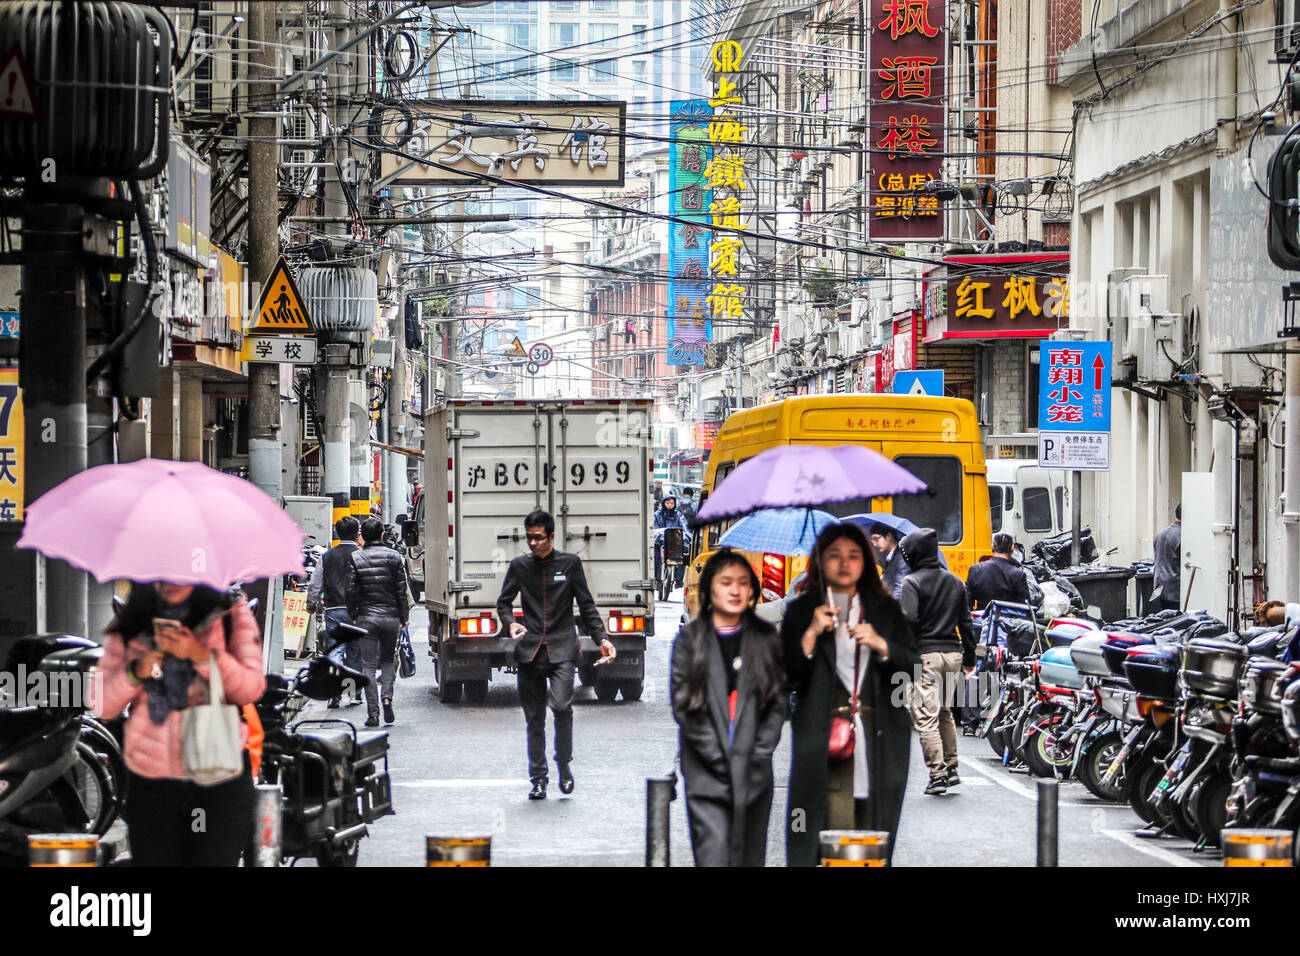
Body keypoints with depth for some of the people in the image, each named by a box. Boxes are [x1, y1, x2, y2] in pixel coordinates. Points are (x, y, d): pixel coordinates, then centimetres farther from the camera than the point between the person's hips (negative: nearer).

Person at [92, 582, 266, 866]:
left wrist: (202, 655, -19)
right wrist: (135, 673, -10)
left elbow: (251, 689, -6)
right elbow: (100, 706, 8)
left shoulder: (231, 617, 4)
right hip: (151, 784, 2)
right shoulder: (129, 629, 9)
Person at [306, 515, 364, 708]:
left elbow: (315, 585, 10)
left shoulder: (326, 557, 5)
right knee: (355, 652, 9)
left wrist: (311, 605, 25)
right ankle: (355, 693, 15)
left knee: (335, 651, 1)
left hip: (333, 610, 1)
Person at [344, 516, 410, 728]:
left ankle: (373, 713, -3)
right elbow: (402, 591, 1)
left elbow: (350, 592, -4)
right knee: (388, 660, 17)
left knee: (368, 665, 2)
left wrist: (353, 615, 8)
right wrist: (404, 617, 8)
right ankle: (387, 697, -6)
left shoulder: (354, 558, -2)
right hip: (390, 617, 1)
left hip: (366, 617, -1)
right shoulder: (394, 557, 0)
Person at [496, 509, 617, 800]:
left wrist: (601, 639, 2)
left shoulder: (570, 563, 5)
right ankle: (538, 779, 13)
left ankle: (564, 766, 0)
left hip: (561, 648, -2)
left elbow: (586, 606, 10)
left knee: (561, 705, -20)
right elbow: (503, 602, 16)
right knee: (534, 718, 4)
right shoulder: (519, 566, 8)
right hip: (530, 650, 2)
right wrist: (510, 624, -5)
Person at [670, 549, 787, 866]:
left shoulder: (765, 639, 9)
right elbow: (682, 706, -2)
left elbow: (778, 703, 6)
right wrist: (716, 755, -8)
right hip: (707, 773, -2)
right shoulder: (690, 639, 3)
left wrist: (758, 753, -5)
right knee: (713, 855, -12)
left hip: (754, 772, 3)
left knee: (749, 857, 6)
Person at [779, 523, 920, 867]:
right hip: (825, 736, -2)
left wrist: (880, 644, -8)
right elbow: (789, 678, 0)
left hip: (880, 736, 2)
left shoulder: (886, 610, 15)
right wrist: (811, 634, -11)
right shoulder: (801, 611, 9)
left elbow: (913, 667, 8)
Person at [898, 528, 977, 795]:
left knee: (925, 717, -5)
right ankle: (951, 768, 22)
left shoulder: (911, 582, -7)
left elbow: (908, 619, -18)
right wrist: (969, 659, 21)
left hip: (925, 655, -7)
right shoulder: (955, 582, 14)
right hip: (952, 653, 7)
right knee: (945, 713, 21)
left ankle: (937, 775, -9)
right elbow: (966, 623, 16)